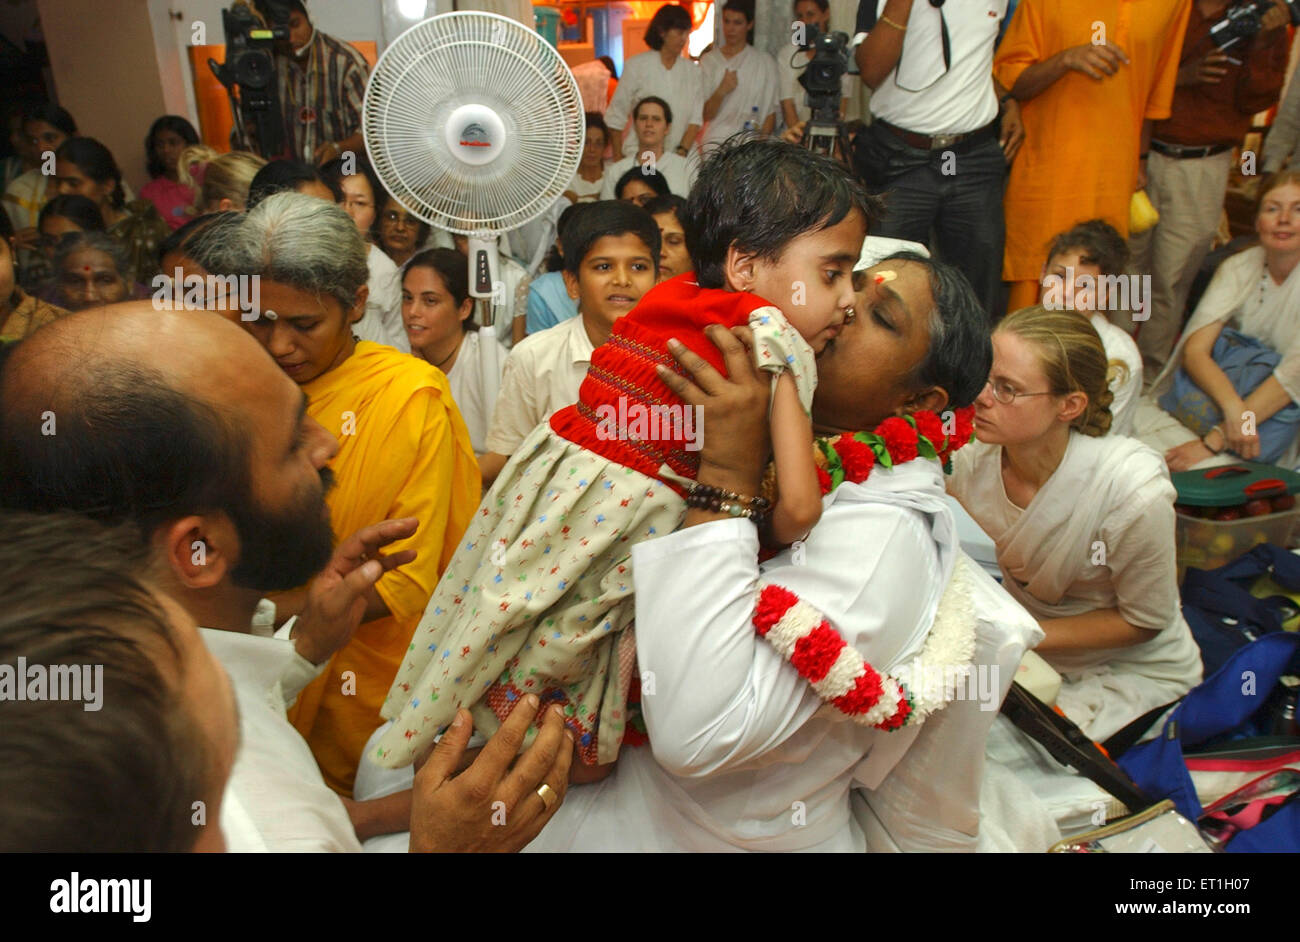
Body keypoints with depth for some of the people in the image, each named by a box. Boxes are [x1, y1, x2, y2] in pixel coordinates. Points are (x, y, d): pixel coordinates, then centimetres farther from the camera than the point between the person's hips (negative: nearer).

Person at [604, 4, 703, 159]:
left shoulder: (692, 70, 10)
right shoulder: (636, 65, 1)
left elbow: (696, 119, 5)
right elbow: (615, 117, 4)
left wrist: (682, 152, -9)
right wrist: (618, 159, 4)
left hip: (683, 155, 3)